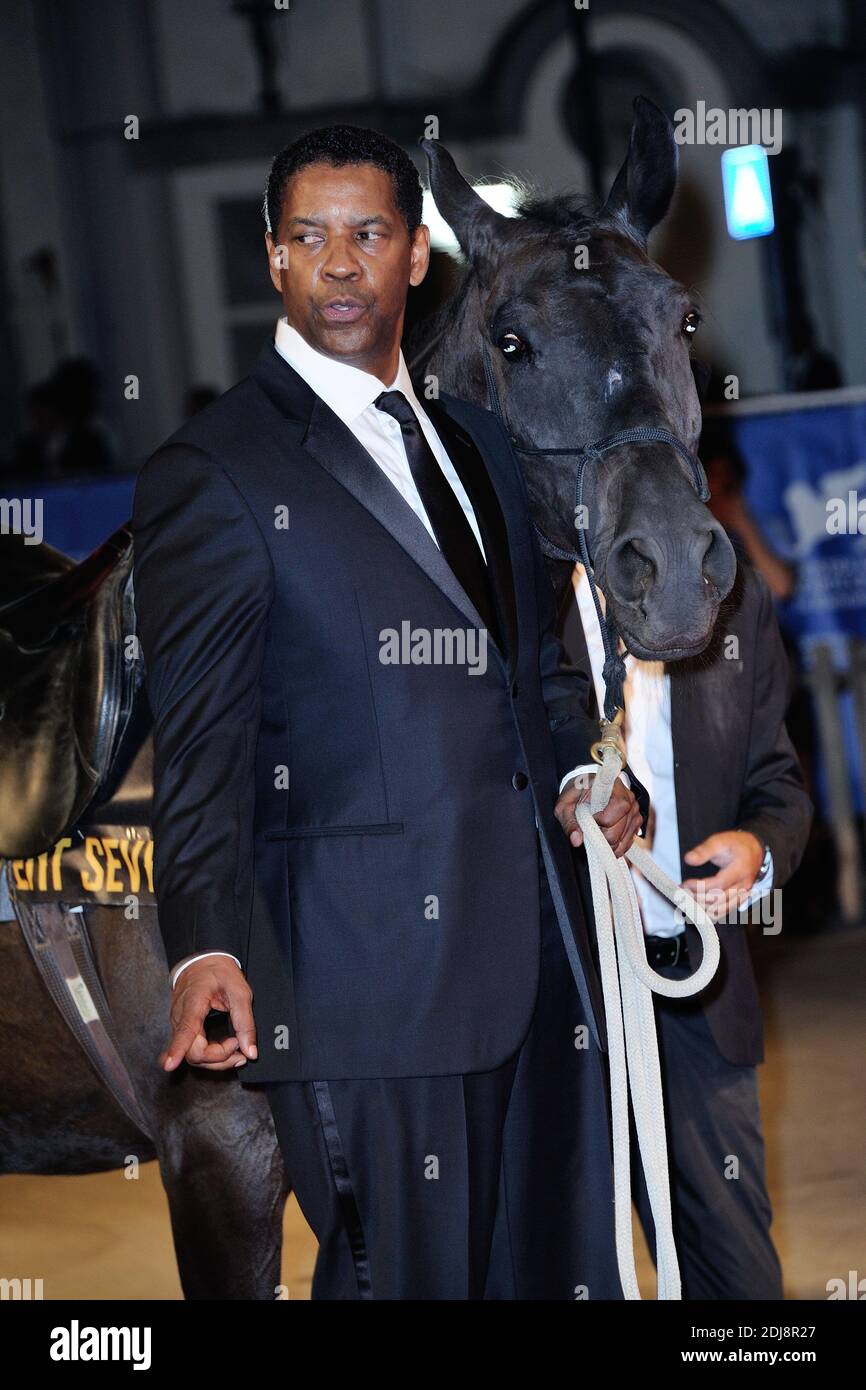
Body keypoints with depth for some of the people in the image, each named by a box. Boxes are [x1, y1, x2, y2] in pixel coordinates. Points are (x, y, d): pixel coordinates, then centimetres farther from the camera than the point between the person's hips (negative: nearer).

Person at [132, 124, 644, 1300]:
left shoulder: (475, 441, 18)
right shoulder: (214, 471, -5)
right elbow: (200, 741, -12)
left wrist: (580, 775, 5)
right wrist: (207, 947, -25)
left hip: (535, 940, 7)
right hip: (371, 969, -7)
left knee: (559, 1266, 12)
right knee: (410, 1276, -2)